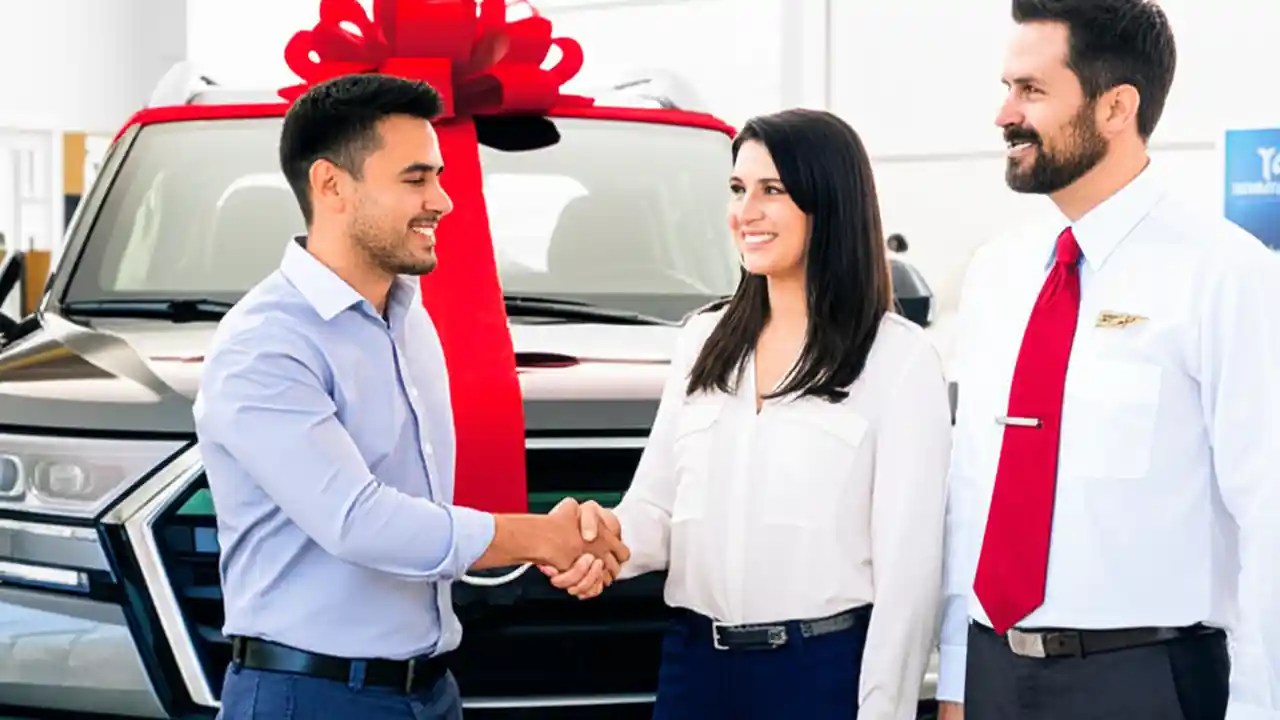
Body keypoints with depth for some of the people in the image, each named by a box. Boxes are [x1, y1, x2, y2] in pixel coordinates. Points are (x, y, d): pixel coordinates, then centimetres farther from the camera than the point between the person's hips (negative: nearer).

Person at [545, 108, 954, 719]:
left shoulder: (899, 357, -5)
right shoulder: (702, 339, 12)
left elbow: (909, 565, -8)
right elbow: (657, 508, 9)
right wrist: (609, 532, -13)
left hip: (827, 668, -5)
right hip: (694, 661, 5)